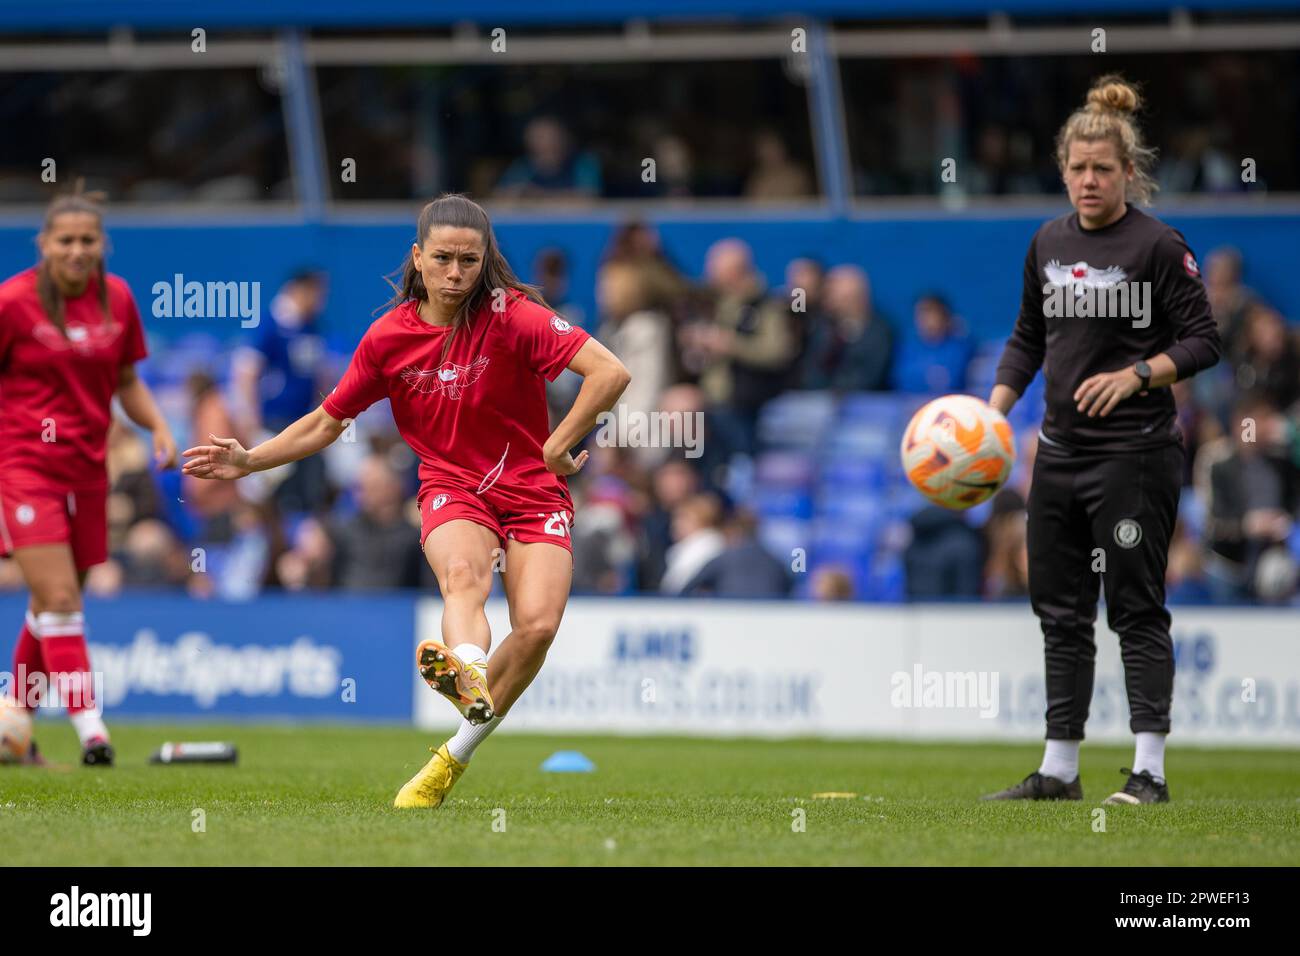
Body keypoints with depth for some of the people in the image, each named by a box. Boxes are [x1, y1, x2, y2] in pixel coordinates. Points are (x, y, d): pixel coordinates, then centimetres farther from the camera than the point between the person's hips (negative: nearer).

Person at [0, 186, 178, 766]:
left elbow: (127, 382, 16)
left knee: (53, 606, 11)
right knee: (58, 599, -15)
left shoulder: (116, 299, 5)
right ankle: (90, 728, -18)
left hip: (87, 469, 5)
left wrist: (158, 426, 0)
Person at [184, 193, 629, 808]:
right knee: (463, 572, -34)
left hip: (532, 494, -1)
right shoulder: (388, 337, 1)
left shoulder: (513, 316, -11)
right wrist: (248, 461, 6)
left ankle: (456, 756, -9)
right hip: (451, 488, 1)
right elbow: (326, 423, 14)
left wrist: (558, 448, -16)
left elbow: (610, 372, -19)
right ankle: (468, 676, -67)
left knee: (537, 625, -23)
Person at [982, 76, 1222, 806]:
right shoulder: (1048, 244, 10)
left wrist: (1135, 376, -21)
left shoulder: (1158, 246, -9)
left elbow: (1203, 341, -9)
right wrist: (994, 411, 7)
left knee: (1137, 609, -7)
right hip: (1061, 449, 7)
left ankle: (1150, 771, -6)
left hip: (1135, 451, -7)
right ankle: (1060, 769, 16)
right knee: (1060, 610, 9)